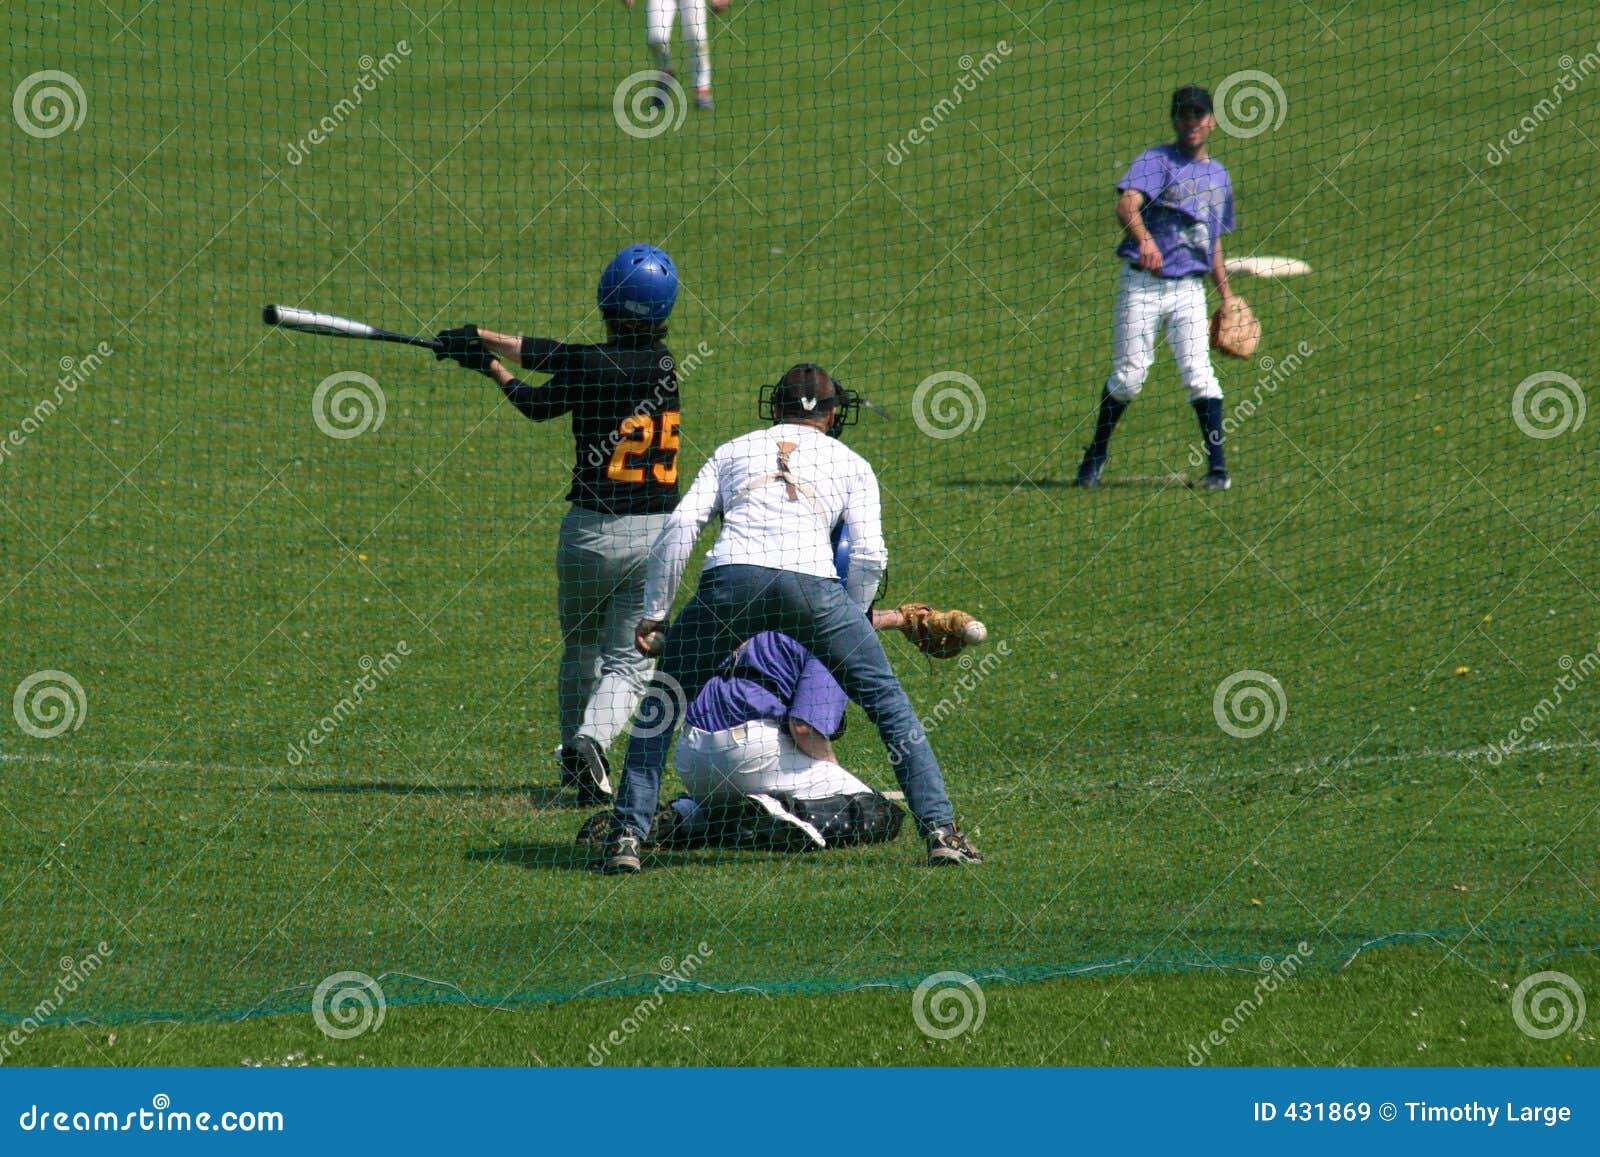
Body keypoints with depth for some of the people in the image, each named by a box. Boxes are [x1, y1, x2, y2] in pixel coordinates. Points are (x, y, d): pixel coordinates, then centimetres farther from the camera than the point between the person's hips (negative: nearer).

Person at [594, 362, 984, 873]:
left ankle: (627, 834, 6)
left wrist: (654, 614, 15)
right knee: (888, 701, 12)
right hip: (812, 582, -1)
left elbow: (679, 529, 14)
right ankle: (940, 829, 2)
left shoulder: (733, 451, 27)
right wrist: (848, 627, 20)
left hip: (730, 580, 1)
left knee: (661, 702, 17)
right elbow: (869, 556, 10)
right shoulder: (852, 464, 24)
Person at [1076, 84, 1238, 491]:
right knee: (1128, 376, -2)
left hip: (1189, 289, 4)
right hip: (1142, 285, -4)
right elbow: (1127, 205, -22)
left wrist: (1225, 293, 20)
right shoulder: (1156, 161, -4)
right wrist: (1144, 239, -42)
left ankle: (1217, 465, -9)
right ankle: (1096, 454, 17)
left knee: (1198, 373, -10)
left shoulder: (1218, 175, 16)